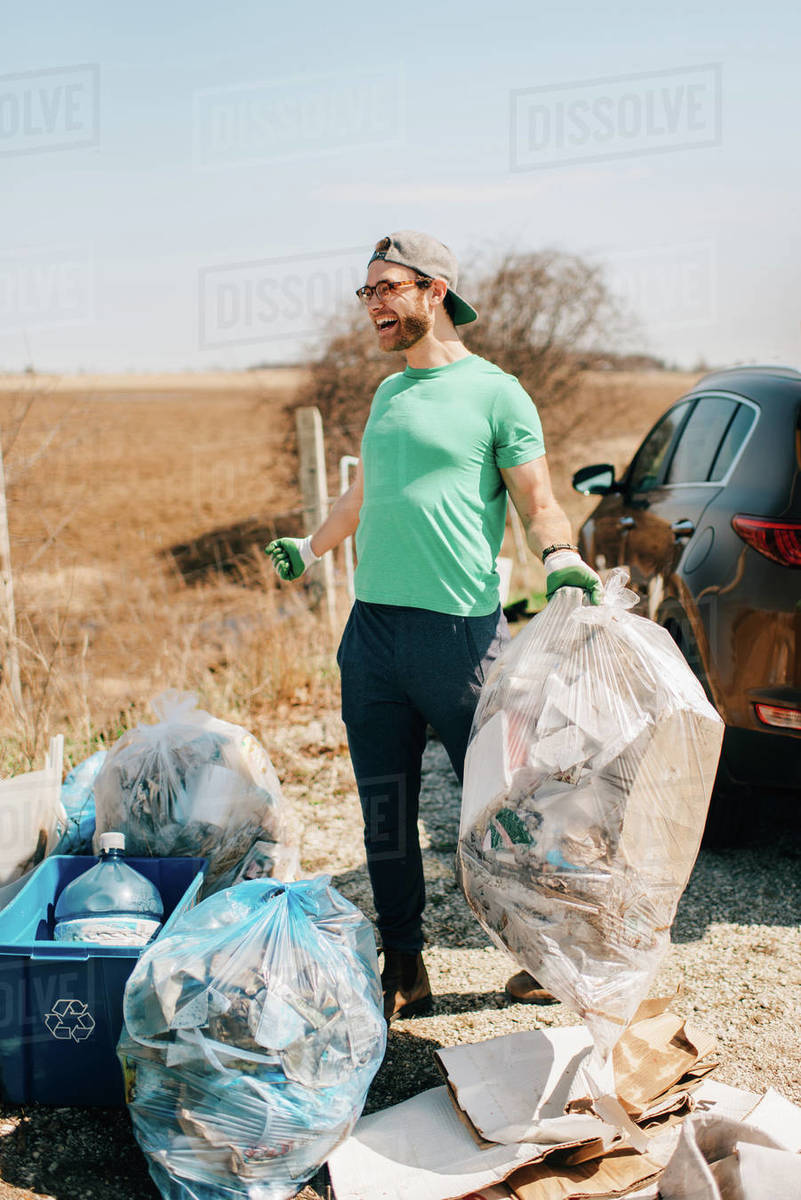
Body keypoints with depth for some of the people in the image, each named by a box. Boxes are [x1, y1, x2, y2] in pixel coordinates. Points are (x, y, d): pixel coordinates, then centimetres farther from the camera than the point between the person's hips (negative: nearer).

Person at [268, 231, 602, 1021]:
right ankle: (403, 970, 21)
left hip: (460, 630, -6)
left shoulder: (494, 392, -1)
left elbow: (537, 503, -4)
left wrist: (561, 560, -23)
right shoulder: (387, 395, 18)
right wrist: (307, 550, 37)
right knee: (384, 812, 9)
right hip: (371, 630, 6)